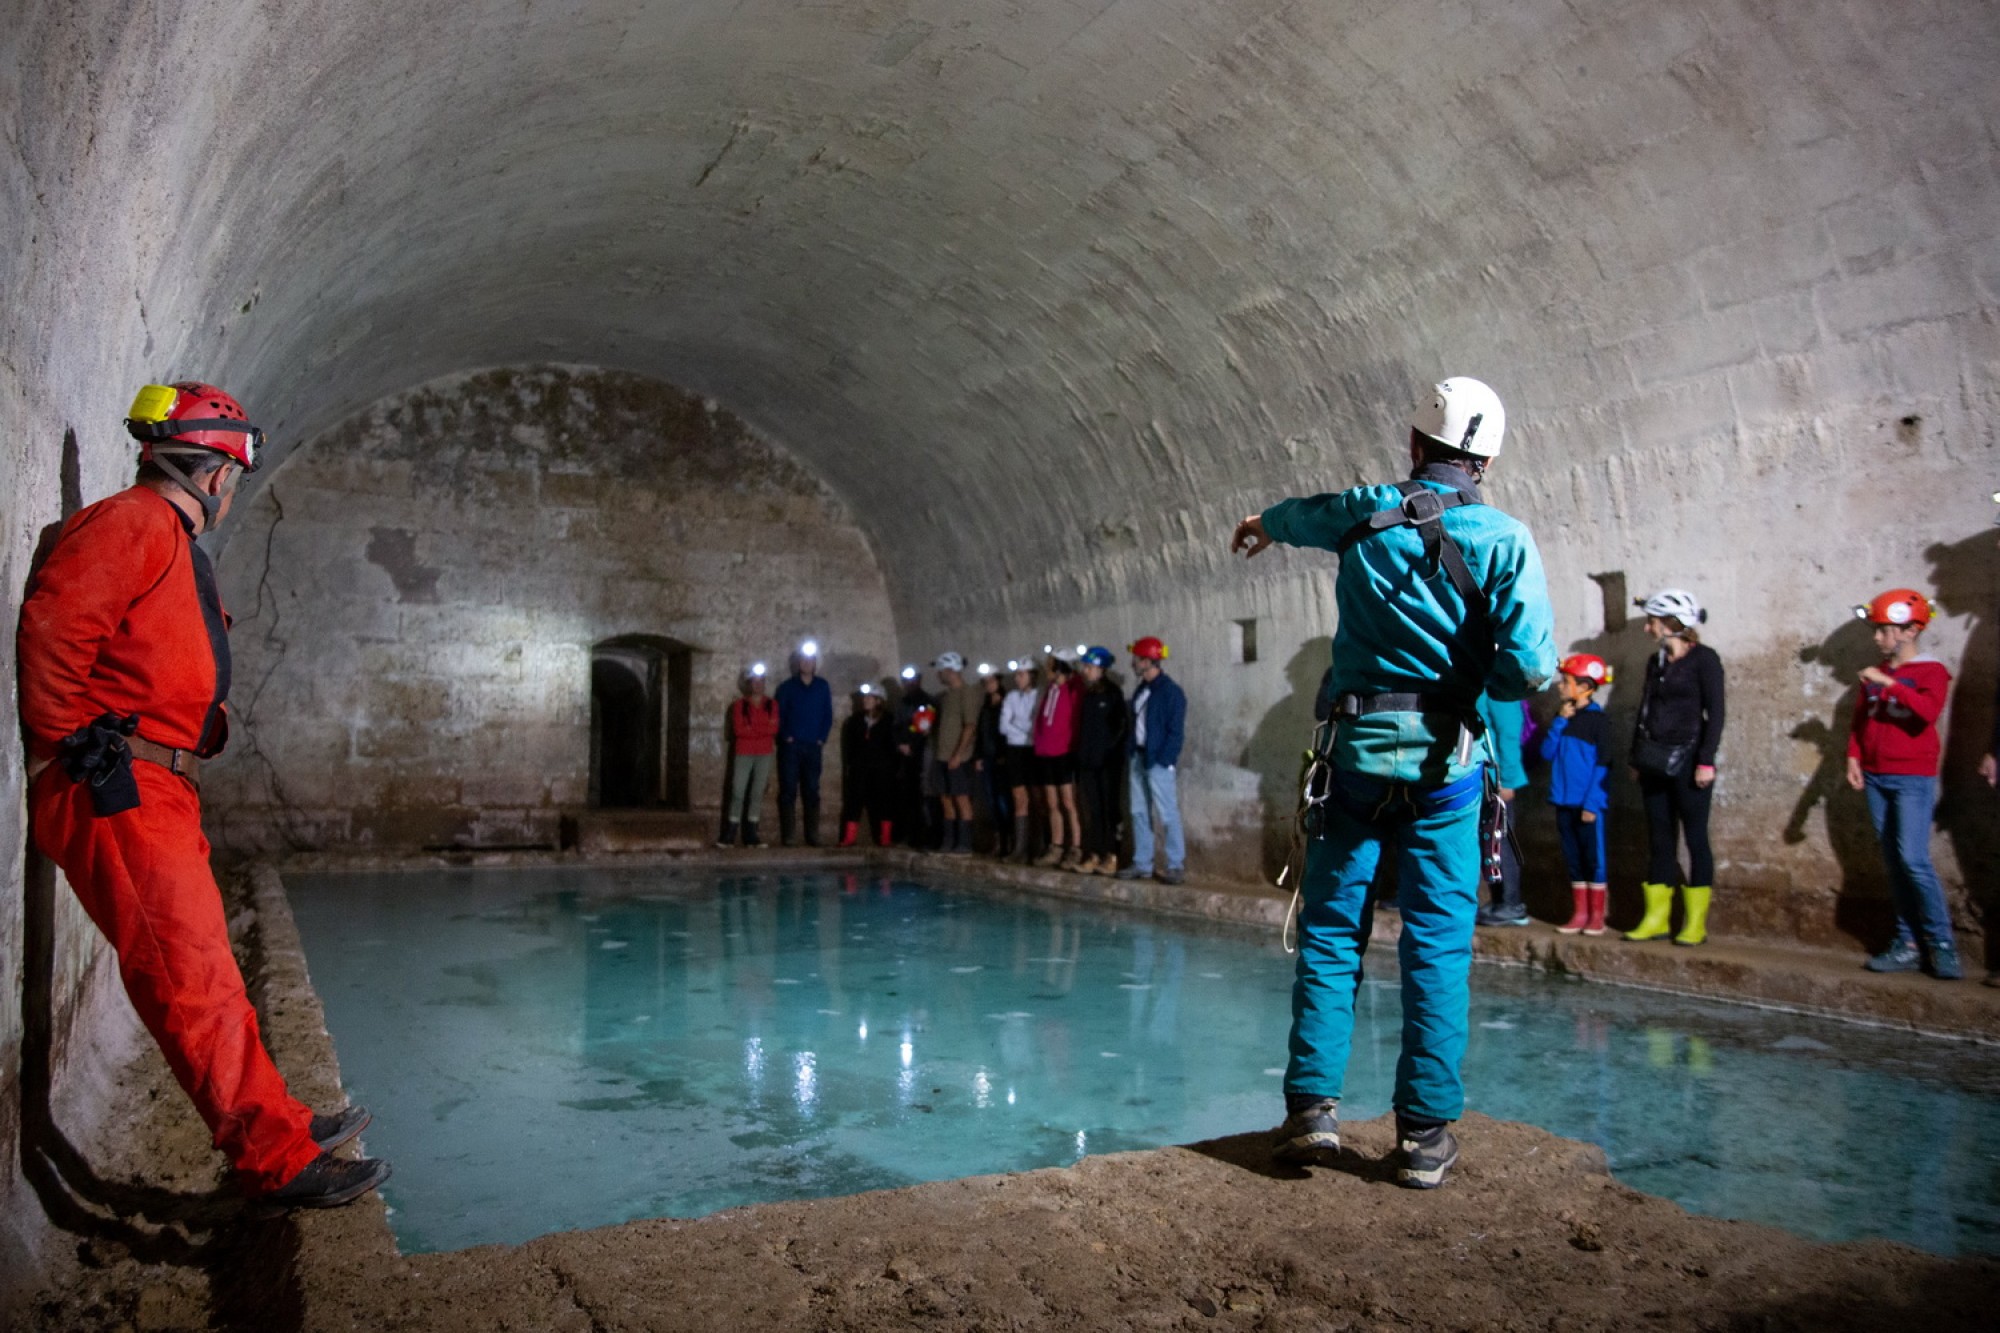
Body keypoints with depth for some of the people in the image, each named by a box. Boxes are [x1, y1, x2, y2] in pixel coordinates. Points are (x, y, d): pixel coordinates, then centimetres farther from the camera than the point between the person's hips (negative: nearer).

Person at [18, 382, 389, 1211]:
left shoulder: (171, 539, 23)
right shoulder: (135, 523, -8)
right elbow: (50, 629, -20)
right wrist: (82, 746, -17)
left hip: (156, 797, 10)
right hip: (117, 794, -10)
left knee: (202, 977, 16)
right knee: (191, 979, -9)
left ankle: (276, 1123, 26)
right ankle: (278, 1162, -6)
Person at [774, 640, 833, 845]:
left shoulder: (823, 687, 10)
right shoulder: (787, 687, 6)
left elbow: (828, 716, 9)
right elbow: (778, 714, 4)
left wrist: (822, 740, -1)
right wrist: (785, 737, -7)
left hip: (813, 746, 2)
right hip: (790, 746, -2)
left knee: (812, 791, 3)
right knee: (788, 791, -3)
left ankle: (812, 835, 5)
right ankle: (786, 835, -3)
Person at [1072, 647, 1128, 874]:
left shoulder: (1113, 694, -6)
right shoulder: (1087, 695, 14)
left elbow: (1121, 726, -9)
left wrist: (1112, 751, -13)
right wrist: (1080, 755, 10)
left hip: (1107, 762, -7)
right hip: (1087, 761, 7)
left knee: (1108, 808, -2)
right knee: (1090, 810, 6)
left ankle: (1110, 857, 3)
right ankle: (1093, 856, 9)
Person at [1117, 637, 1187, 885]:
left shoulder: (1171, 692, -12)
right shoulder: (1140, 690, 13)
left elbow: (1175, 732, -14)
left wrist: (1164, 761, -19)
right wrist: (1129, 754, 10)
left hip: (1158, 762, -8)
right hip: (1137, 759, 8)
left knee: (1168, 815, -4)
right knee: (1139, 813, 10)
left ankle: (1177, 867, 2)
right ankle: (1142, 864, 17)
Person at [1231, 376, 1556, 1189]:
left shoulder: (1365, 514, 3)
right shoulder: (1502, 540, -6)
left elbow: (1294, 516, 26)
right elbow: (1530, 668, -14)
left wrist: (1259, 525, 50)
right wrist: (1476, 680, 9)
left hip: (1357, 754, 2)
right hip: (1442, 762, -2)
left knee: (1330, 931, 10)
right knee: (1438, 945, 5)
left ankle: (1312, 1107, 10)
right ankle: (1424, 1133, 9)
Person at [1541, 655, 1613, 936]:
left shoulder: (1597, 719, -8)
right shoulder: (1563, 716, 10)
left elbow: (1602, 765, -11)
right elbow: (1547, 752, 4)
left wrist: (1591, 804, -15)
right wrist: (1559, 721, -7)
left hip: (1589, 804, -6)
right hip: (1564, 802, 6)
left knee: (1593, 858, 2)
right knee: (1573, 859, 10)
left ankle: (1596, 916, 10)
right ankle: (1579, 913, 18)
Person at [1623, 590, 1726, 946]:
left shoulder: (1703, 659, -6)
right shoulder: (1656, 661, 13)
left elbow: (1715, 713, -10)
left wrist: (1706, 760, -15)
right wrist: (1636, 756, 14)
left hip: (1687, 761, -6)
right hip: (1654, 761, 7)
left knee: (1695, 837, 0)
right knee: (1659, 838, 8)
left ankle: (1696, 923, 5)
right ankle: (1656, 917, 12)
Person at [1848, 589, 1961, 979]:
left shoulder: (1931, 672, -5)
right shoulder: (1876, 673, 14)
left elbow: (1928, 712, -23)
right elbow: (1859, 717, 17)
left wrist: (1889, 684, -24)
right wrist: (1853, 756, 7)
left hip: (1913, 778, -6)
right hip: (1875, 777, 6)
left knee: (1913, 860, -13)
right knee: (1894, 863, 6)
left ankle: (1943, 945, -3)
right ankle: (1907, 945, 10)